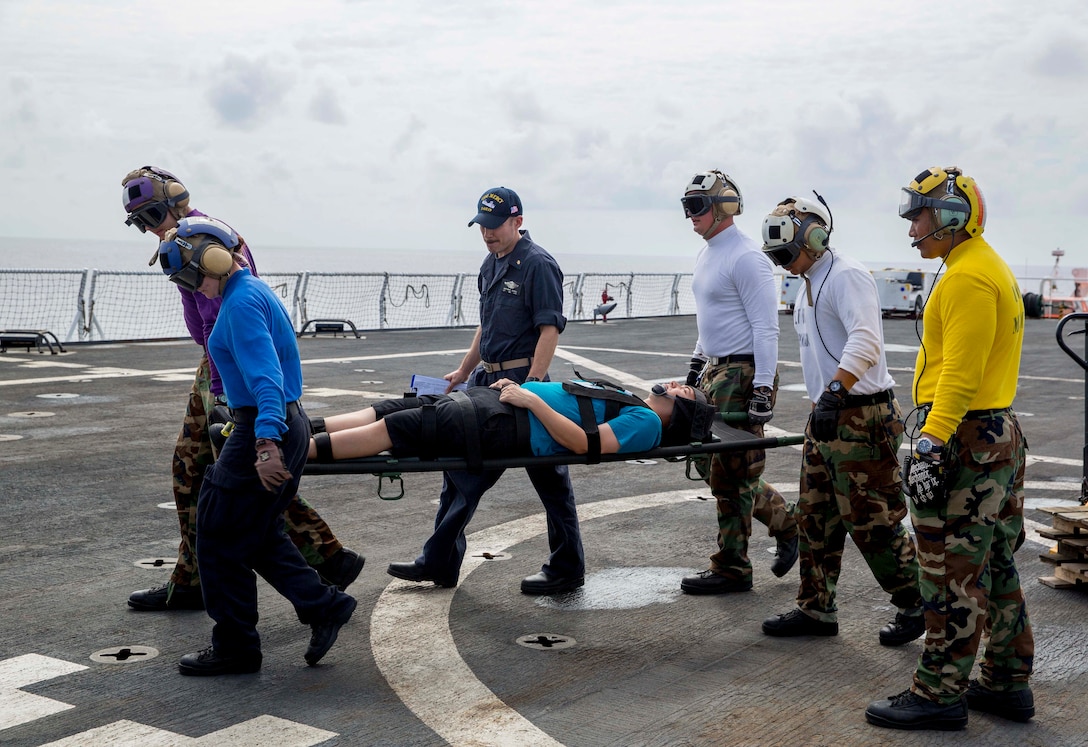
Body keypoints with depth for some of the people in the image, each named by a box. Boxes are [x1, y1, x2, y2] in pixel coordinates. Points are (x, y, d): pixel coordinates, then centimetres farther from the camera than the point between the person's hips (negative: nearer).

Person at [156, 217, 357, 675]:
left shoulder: (242, 303, -16)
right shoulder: (253, 291, 17)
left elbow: (265, 376, -27)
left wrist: (266, 445, -34)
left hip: (265, 430, -10)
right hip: (284, 425, 10)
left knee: (222, 538, 1)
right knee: (258, 537, 17)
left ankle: (234, 649, 11)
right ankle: (324, 607, 18)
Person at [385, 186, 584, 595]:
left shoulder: (538, 265, -12)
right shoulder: (491, 265, 15)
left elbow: (549, 330, -18)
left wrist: (531, 388, -24)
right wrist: (463, 371, 22)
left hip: (521, 379, -9)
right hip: (486, 379, 9)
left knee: (548, 476, 0)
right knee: (463, 466, 11)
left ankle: (567, 569, 11)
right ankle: (439, 562, 20)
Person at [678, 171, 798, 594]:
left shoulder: (745, 258, -15)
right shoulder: (707, 254, 15)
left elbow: (765, 328, -19)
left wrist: (763, 391, -23)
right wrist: (697, 364, 24)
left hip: (744, 374, -10)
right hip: (716, 370, 10)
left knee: (730, 472, -4)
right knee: (710, 462, 13)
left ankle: (731, 570, 8)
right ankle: (786, 524, 27)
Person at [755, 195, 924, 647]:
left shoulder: (846, 276, -14)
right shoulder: (810, 286, 18)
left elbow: (865, 342, -28)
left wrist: (834, 392, -37)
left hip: (861, 418, -10)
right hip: (827, 416, 10)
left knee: (872, 521, -4)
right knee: (816, 518, 12)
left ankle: (917, 605, 13)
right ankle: (817, 610, 20)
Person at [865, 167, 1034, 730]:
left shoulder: (968, 277, -15)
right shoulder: (992, 270, 18)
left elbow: (961, 372, -23)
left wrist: (932, 443, -25)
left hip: (964, 437, -11)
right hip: (999, 432, 11)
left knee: (953, 575, -5)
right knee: (994, 567, 15)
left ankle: (939, 693, 2)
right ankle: (1006, 684, 24)